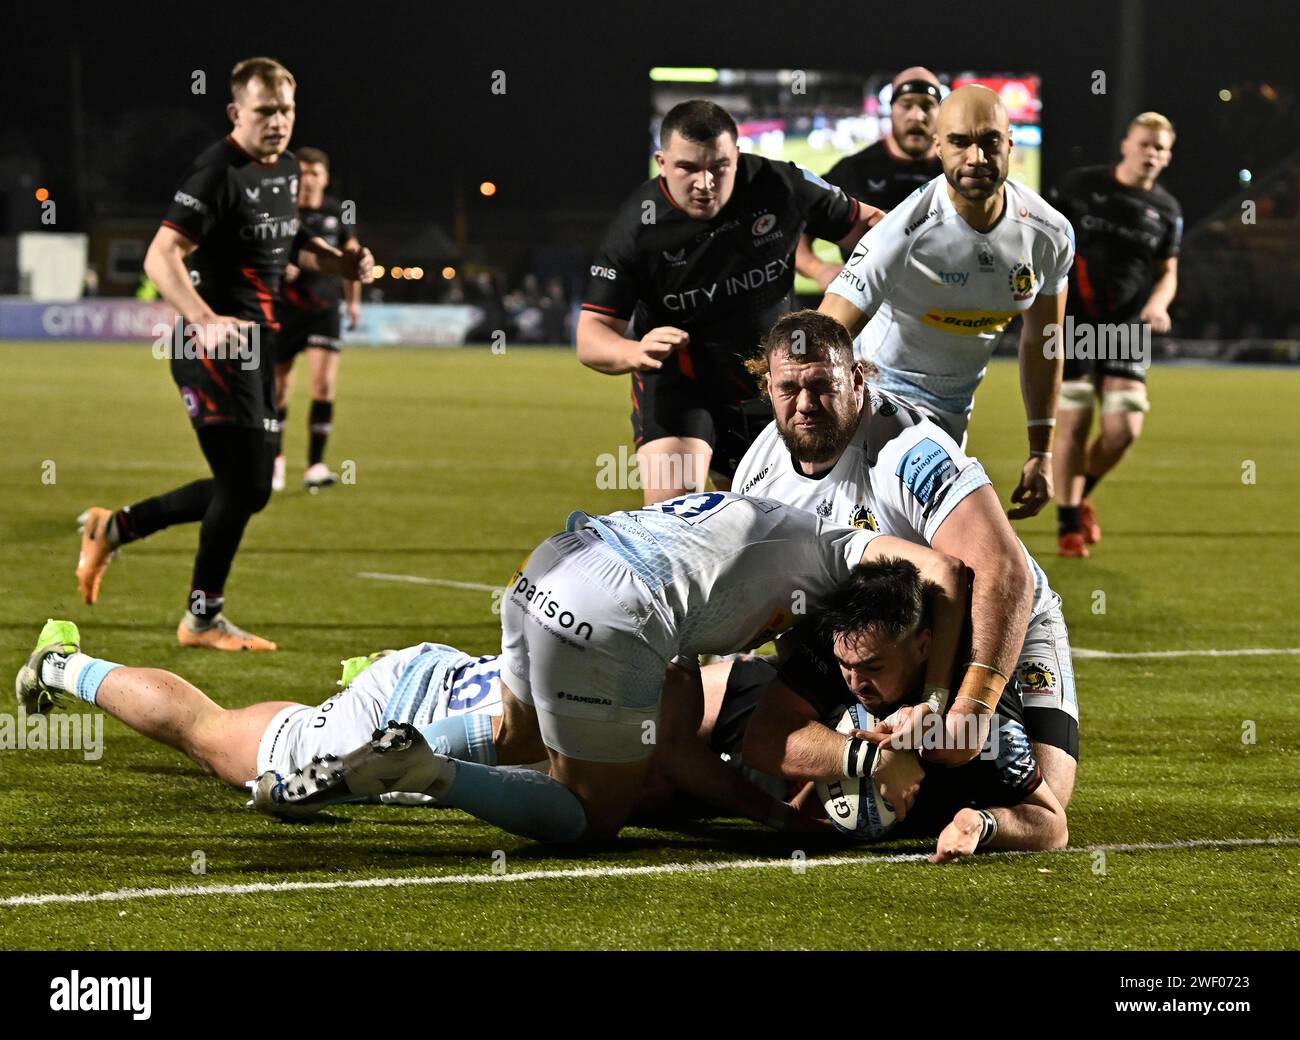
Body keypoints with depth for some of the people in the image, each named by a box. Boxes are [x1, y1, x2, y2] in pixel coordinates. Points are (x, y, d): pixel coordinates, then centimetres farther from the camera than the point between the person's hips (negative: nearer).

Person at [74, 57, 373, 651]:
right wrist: (206, 322, -38)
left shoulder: (286, 169, 12)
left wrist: (337, 263, 13)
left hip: (256, 344, 9)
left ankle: (113, 528, 25)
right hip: (215, 349, -9)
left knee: (246, 489, 11)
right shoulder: (218, 173, -16)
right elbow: (161, 256, -24)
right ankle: (203, 618, 6)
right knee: (244, 483, -9)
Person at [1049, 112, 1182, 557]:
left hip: (1126, 327, 3)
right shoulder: (1079, 185, -1)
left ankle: (1080, 494, 22)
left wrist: (1158, 303, -5)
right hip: (1072, 322, -3)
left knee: (1124, 429, -8)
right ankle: (1068, 522, 7)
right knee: (1073, 423, -8)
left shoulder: (1167, 210, 7)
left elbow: (1167, 271, 16)